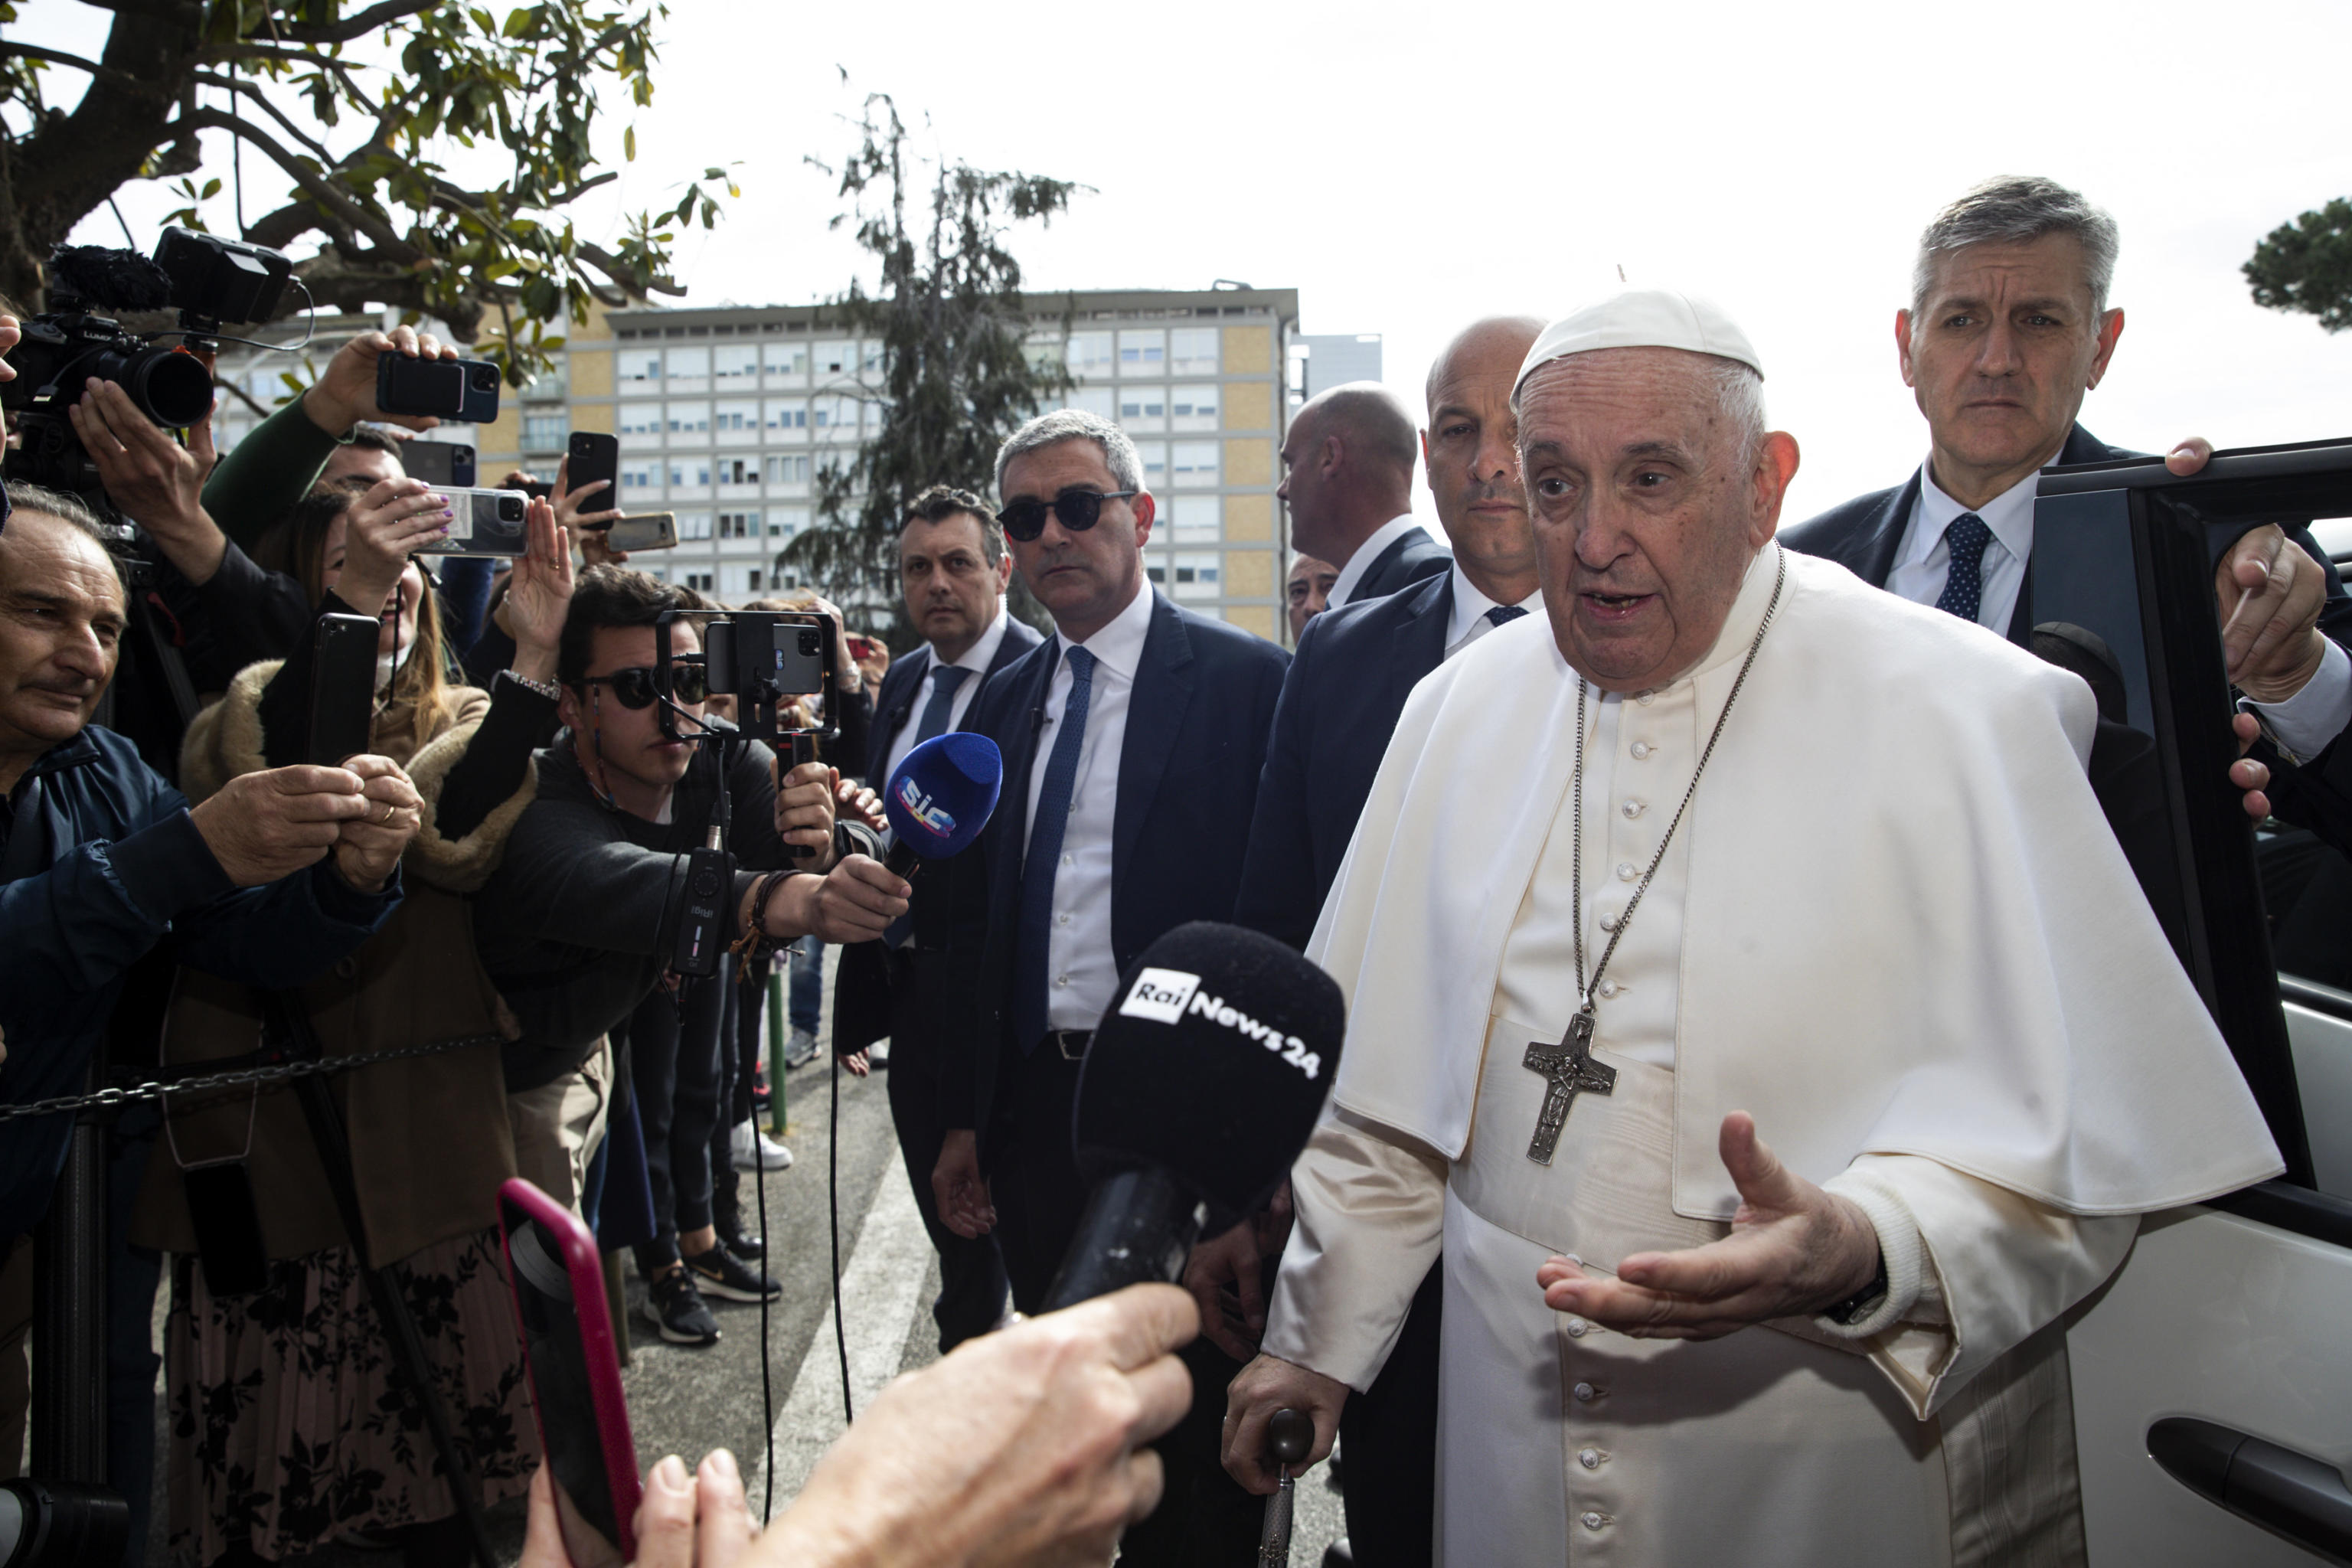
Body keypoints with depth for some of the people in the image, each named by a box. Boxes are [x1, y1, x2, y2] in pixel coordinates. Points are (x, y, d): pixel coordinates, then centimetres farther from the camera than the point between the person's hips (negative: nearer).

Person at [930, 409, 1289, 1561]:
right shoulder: (1003, 702, 11)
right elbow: (975, 922, 14)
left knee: (1193, 1430, 9)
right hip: (1037, 1111, 6)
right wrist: (964, 1119, 13)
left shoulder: (1245, 680, -8)